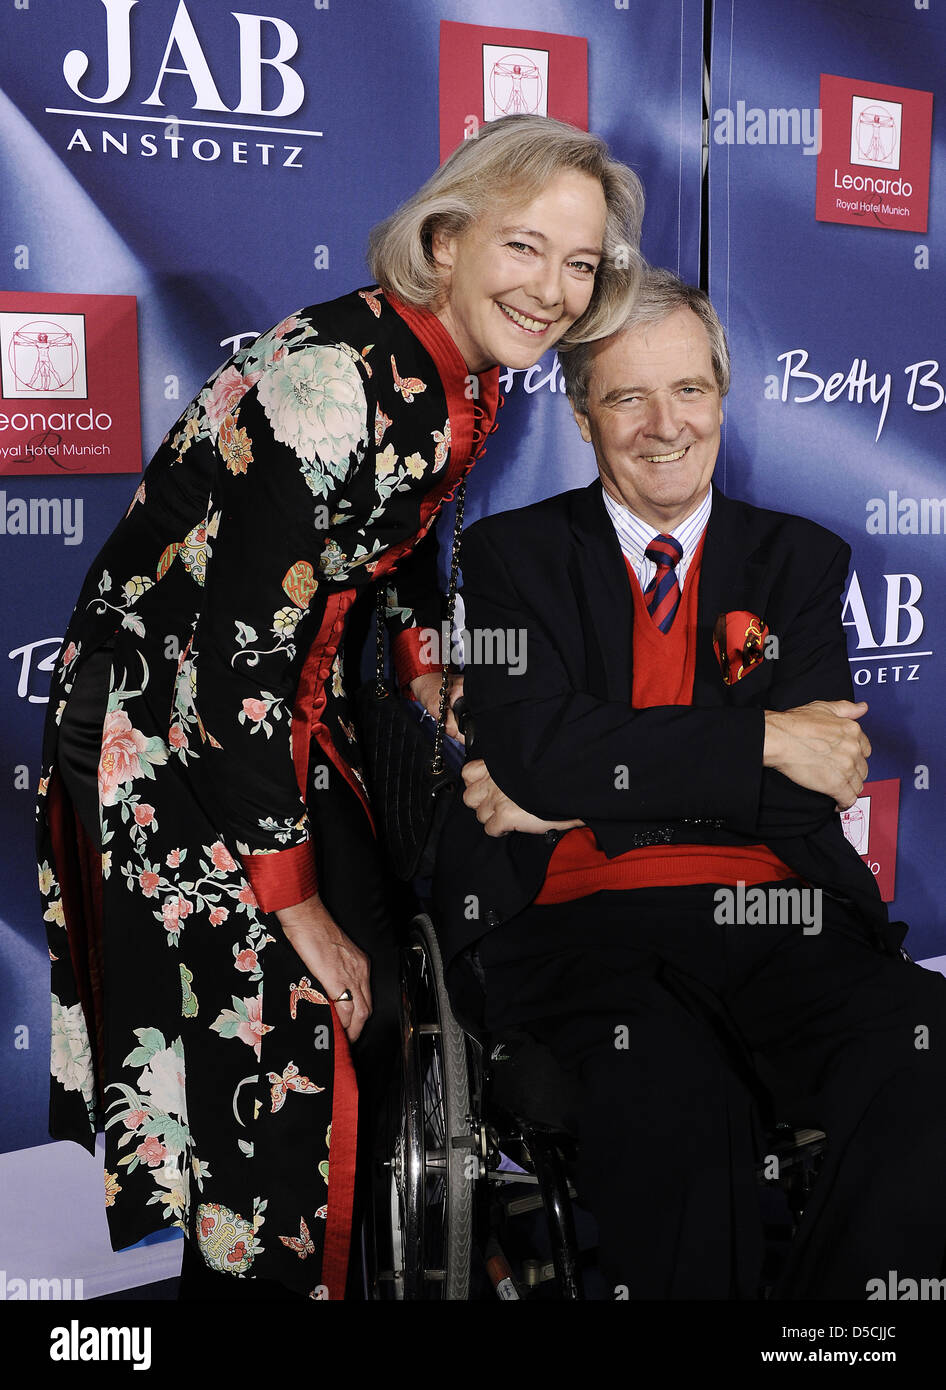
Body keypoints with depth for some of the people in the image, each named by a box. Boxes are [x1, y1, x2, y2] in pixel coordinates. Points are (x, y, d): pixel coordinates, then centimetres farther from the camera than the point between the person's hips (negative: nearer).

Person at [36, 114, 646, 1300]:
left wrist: (431, 688, 12)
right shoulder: (334, 380, -28)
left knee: (371, 1013, 15)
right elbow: (238, 659, -27)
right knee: (283, 1072, -5)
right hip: (171, 727, -8)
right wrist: (295, 907, -19)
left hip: (289, 709, 9)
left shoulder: (464, 377, -1)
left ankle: (353, 1269, 36)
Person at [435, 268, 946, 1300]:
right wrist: (761, 739, -6)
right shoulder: (511, 555, 12)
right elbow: (534, 749, -5)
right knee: (670, 1098, -35)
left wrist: (579, 790, -5)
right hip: (586, 925, -2)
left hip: (778, 922, 3)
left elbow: (811, 790, 2)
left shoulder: (801, 559, 16)